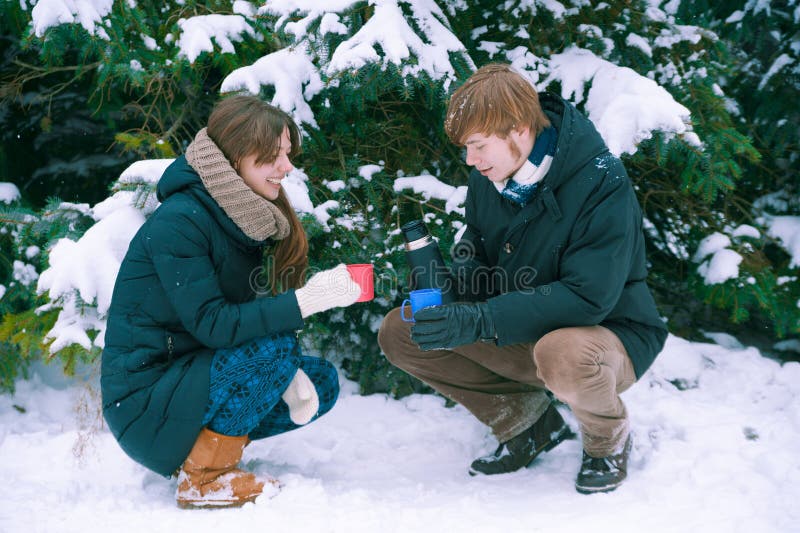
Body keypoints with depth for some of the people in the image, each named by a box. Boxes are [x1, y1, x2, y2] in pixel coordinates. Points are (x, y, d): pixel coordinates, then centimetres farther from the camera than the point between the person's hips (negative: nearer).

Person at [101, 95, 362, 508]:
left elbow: (248, 315, 5)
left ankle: (196, 447, 10)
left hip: (190, 373, 8)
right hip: (144, 400, -8)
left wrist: (288, 376, -12)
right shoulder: (179, 222, -20)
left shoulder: (242, 220, 5)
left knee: (321, 381, 3)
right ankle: (202, 479, -12)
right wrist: (306, 299, -31)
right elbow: (211, 324, -26)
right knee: (272, 346, -25)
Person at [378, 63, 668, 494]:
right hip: (522, 338, 6)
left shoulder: (601, 183, -24)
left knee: (561, 353, -42)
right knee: (398, 333, -7)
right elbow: (476, 249, 11)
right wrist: (465, 267, -16)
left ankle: (608, 437, -5)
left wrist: (481, 321, -38)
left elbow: (589, 297, -31)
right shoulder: (487, 180, -3)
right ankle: (527, 421, 6)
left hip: (608, 333, -6)